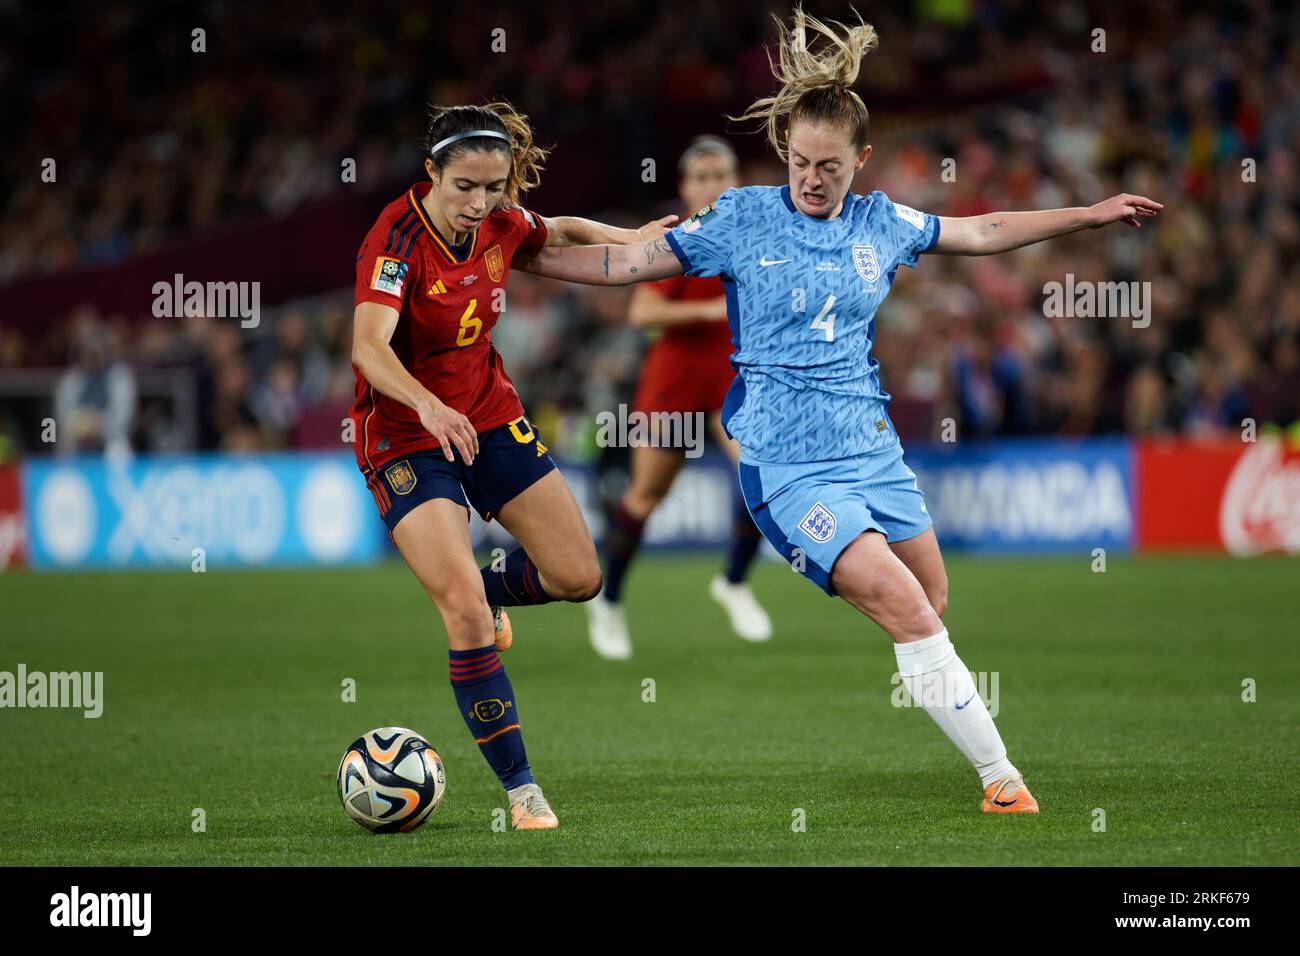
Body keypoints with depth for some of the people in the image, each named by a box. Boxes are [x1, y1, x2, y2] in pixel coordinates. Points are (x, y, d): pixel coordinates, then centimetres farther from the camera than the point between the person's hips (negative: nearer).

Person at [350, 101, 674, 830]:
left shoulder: (500, 224, -7)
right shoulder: (397, 240, -25)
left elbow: (562, 235, 18)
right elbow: (369, 345, -40)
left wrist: (632, 239, 5)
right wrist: (429, 406, -56)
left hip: (491, 417, 6)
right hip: (405, 435, -6)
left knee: (579, 578, 5)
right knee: (467, 616, -17)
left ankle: (482, 589, 38)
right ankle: (521, 789, -6)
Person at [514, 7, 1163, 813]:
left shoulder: (880, 223, 6)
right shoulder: (744, 218, -5)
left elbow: (982, 233, 19)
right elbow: (631, 262, -2)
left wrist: (1091, 215, 21)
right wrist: (520, 257, -8)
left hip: (872, 445, 6)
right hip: (789, 464, -6)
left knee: (934, 604, 11)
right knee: (907, 612, -16)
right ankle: (1001, 776, -12)